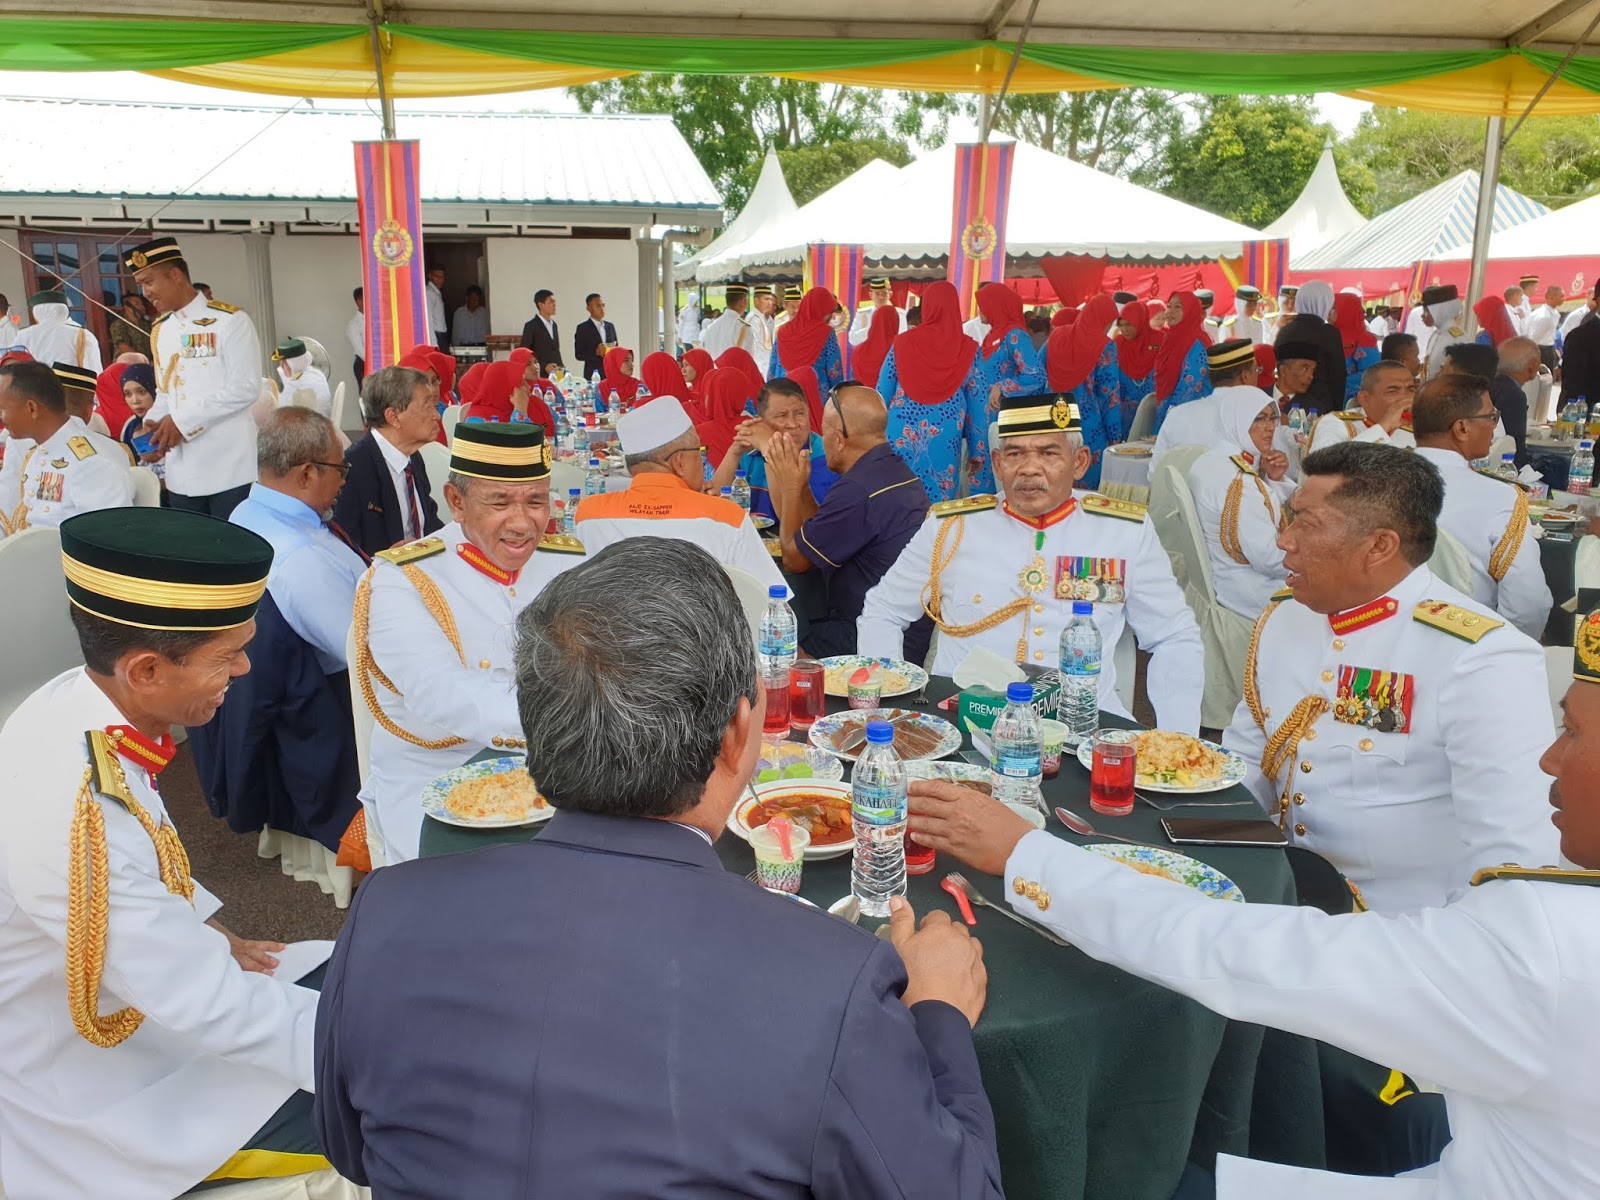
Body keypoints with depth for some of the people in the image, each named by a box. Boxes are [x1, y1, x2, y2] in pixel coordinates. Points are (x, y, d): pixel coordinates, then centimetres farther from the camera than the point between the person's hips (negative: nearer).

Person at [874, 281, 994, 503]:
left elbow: (882, 395, 6)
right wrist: (977, 452, 10)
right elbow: (979, 406, 3)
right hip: (944, 442, 0)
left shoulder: (903, 343, 1)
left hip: (901, 438, 1)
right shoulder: (969, 350, 0)